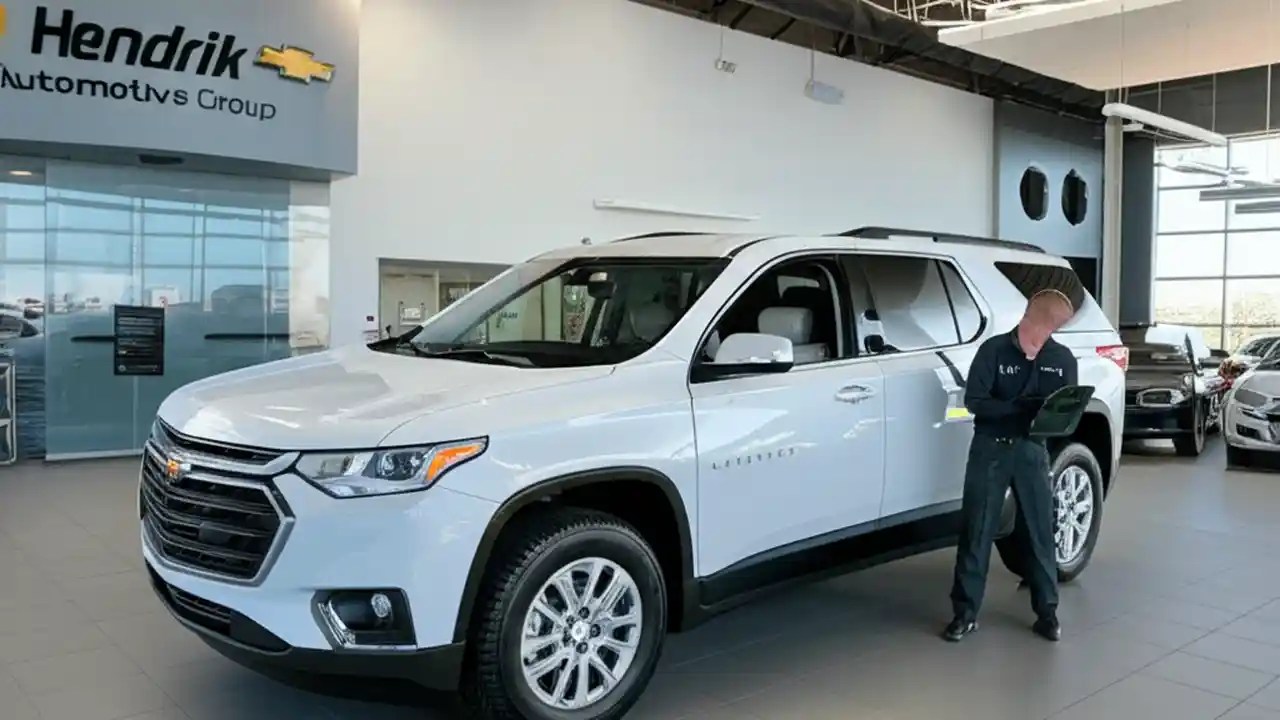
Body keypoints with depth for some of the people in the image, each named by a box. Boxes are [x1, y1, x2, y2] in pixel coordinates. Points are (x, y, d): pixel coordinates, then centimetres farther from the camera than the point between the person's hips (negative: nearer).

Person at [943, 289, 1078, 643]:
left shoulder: (1063, 359, 2)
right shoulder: (994, 349, -7)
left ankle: (1047, 612, 19)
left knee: (1040, 532, 6)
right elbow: (974, 401, -12)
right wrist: (1018, 406, -25)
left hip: (1033, 450, 2)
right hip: (990, 448, -2)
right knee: (976, 532, 2)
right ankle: (965, 613, 9)